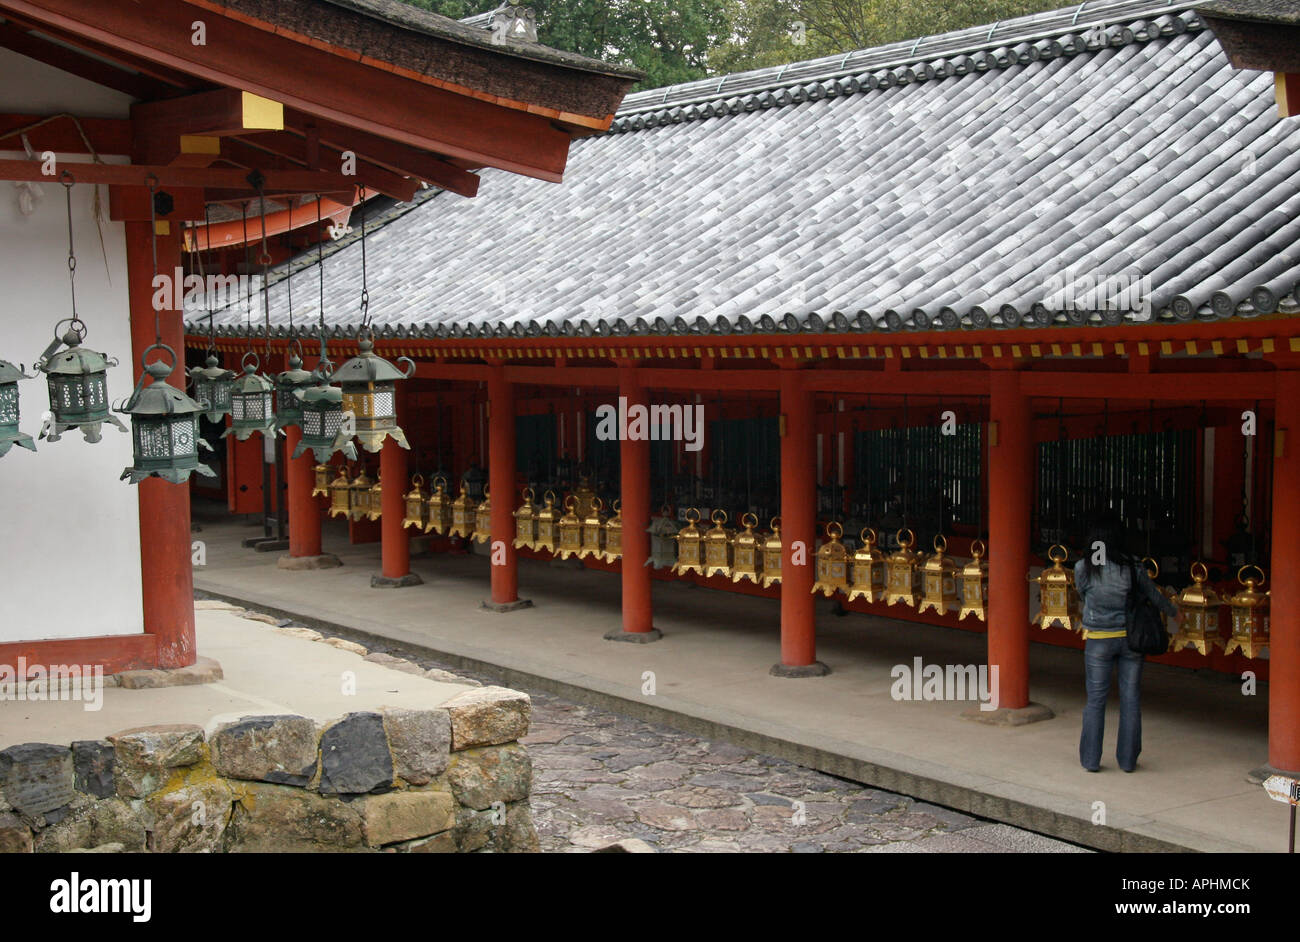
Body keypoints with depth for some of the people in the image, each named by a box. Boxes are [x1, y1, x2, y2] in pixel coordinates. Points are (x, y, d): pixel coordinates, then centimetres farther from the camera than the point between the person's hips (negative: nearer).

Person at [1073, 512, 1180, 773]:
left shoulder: (1083, 568, -11)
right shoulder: (1133, 568, -8)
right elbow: (1154, 595, 6)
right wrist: (1174, 613, 26)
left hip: (1099, 640, -1)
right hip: (1131, 638, 1)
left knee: (1096, 700, 8)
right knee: (1130, 699, 9)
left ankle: (1091, 759, 9)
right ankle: (1128, 759, 15)